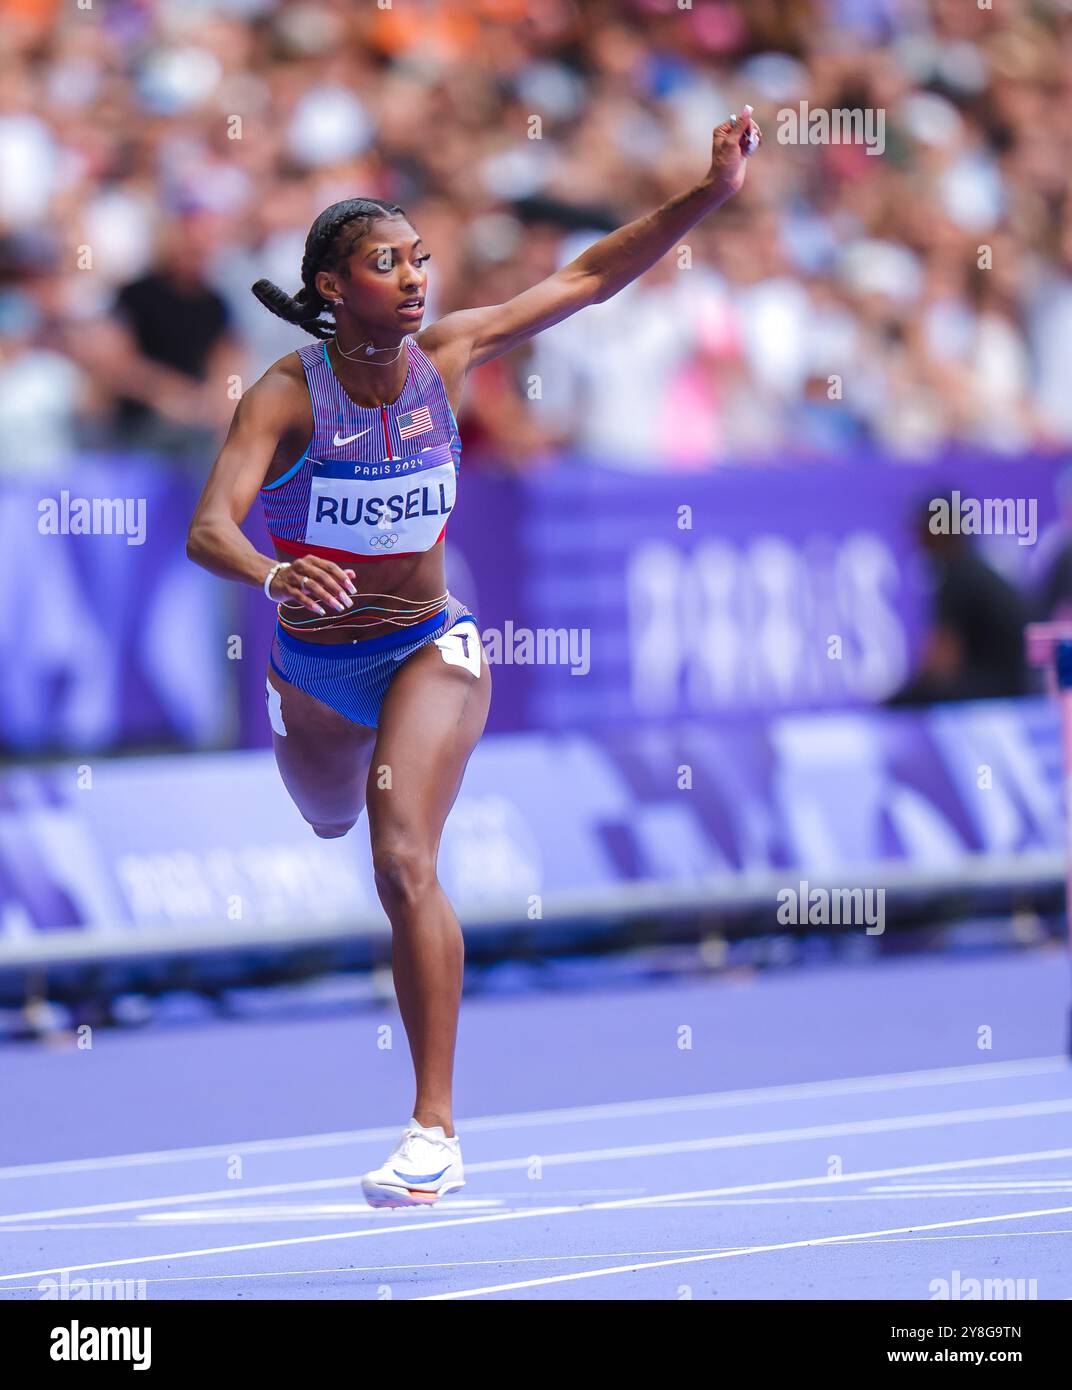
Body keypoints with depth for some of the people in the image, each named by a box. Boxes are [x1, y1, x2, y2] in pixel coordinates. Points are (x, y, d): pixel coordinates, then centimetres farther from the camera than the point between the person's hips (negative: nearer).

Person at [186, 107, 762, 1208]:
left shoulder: (447, 354, -15)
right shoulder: (285, 399, -25)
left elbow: (591, 277, -8)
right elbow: (209, 529, -38)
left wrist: (709, 194, -17)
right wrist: (276, 576, -60)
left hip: (427, 651, -1)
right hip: (312, 670, 1)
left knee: (403, 860, -22)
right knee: (333, 822, 31)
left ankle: (435, 1132, -24)